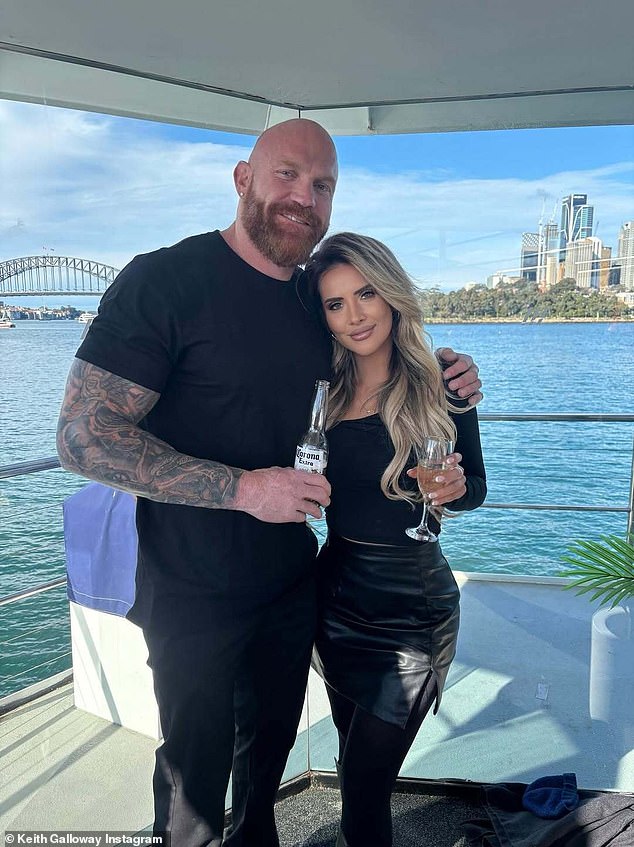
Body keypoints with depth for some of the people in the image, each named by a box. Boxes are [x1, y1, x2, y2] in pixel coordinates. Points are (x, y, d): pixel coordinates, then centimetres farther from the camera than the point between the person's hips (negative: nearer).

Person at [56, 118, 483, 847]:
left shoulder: (315, 299, 2)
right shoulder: (164, 280, -19)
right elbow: (83, 436, -22)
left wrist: (437, 380, -1)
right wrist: (242, 487, -29)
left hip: (291, 583, 7)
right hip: (194, 593, -6)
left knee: (269, 752, 28)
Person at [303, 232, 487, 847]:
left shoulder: (441, 382, -12)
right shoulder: (326, 390, -1)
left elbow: (474, 485, -1)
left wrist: (454, 487, -20)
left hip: (410, 606, -4)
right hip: (335, 591, 5)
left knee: (363, 790, 3)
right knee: (357, 765, 24)